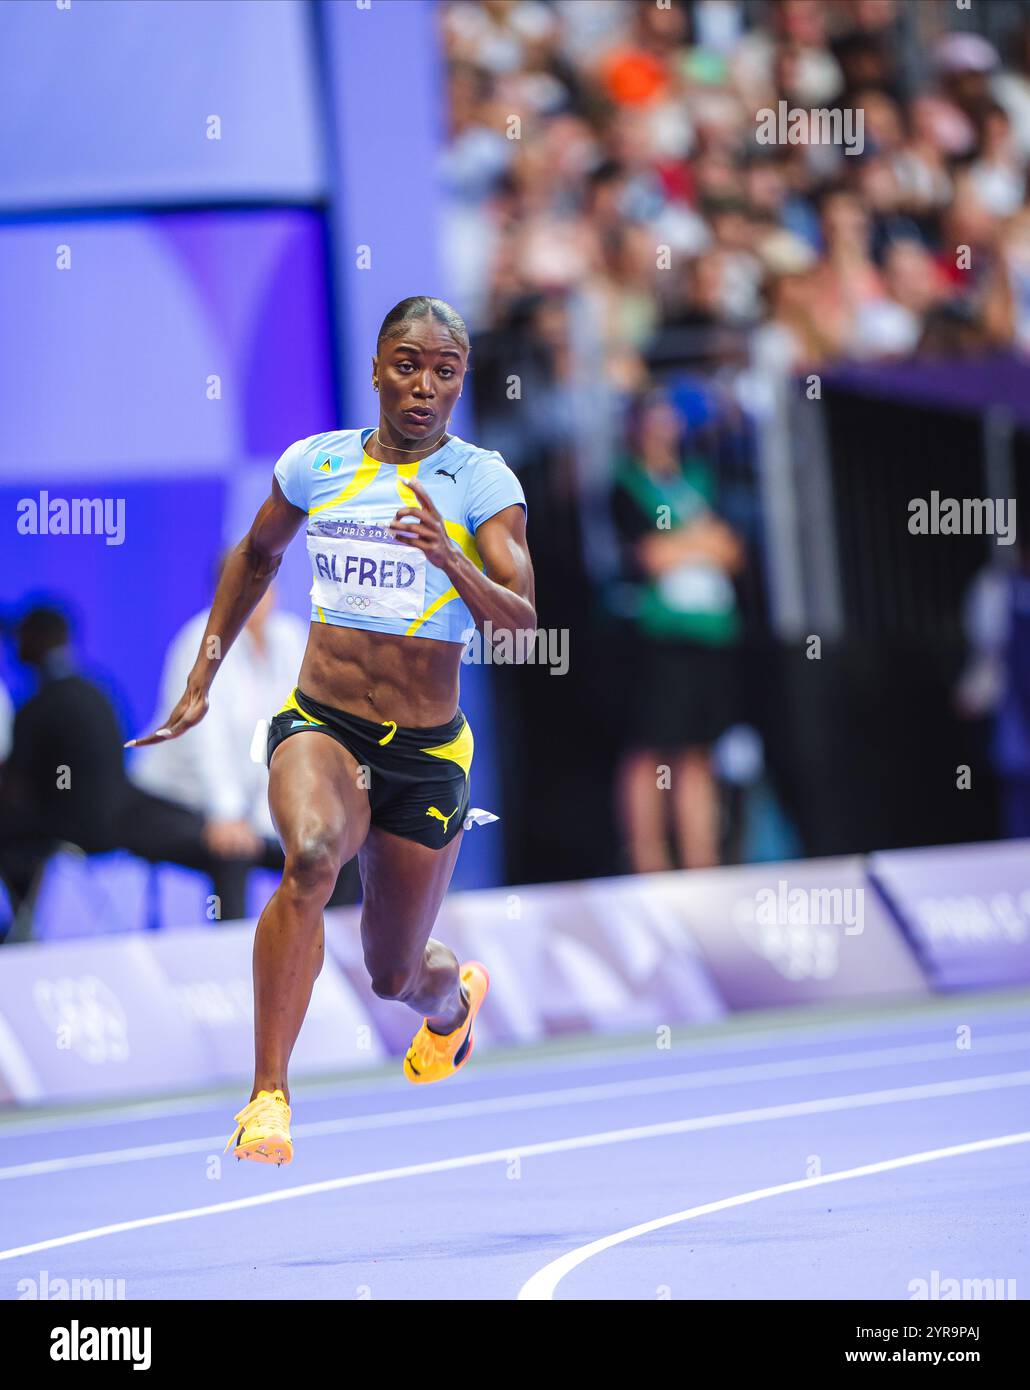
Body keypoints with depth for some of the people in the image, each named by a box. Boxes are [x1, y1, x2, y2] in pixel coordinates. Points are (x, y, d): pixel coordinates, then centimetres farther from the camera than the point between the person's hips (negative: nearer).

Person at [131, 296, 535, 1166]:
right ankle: (269, 1095, -31)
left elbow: (521, 625, -17)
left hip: (427, 751, 0)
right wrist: (200, 684, 21)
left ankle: (456, 997, 52)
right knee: (313, 854, -34)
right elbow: (257, 558, 22)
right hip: (320, 725, 0)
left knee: (396, 975, 12)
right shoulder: (316, 464, 2)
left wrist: (455, 563, -35)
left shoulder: (482, 481, -6)